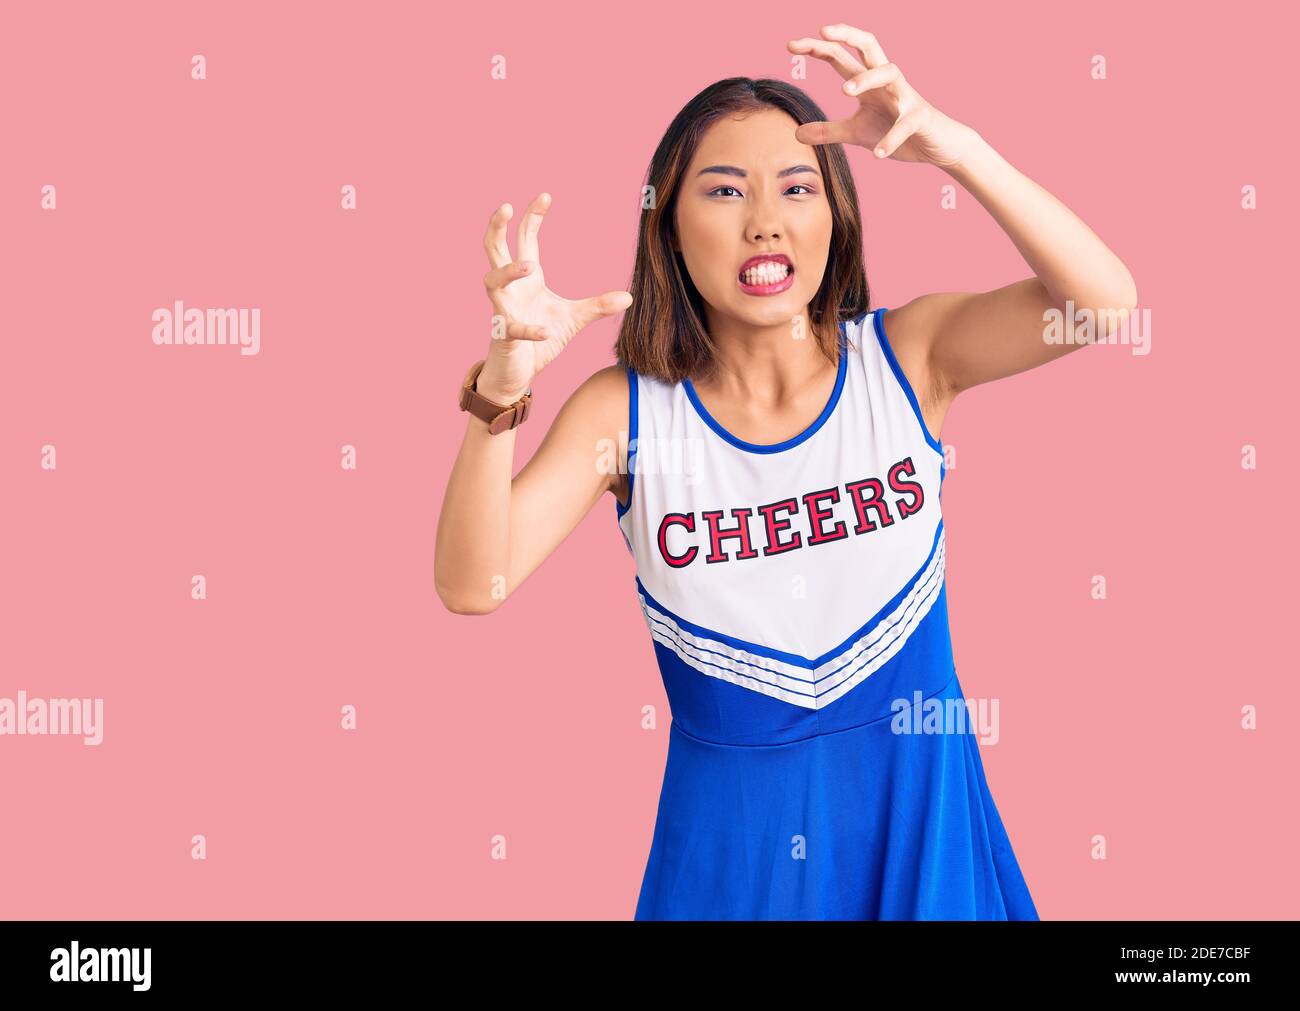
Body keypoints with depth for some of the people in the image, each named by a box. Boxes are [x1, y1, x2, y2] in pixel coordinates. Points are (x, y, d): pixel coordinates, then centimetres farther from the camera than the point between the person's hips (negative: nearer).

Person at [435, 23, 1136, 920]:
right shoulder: (624, 411, -9)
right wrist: (504, 384, -32)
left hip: (915, 807, 1)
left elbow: (1105, 301, -22)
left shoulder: (907, 355, -8)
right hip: (731, 822, 0)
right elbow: (473, 585, -18)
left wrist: (951, 146, -32)